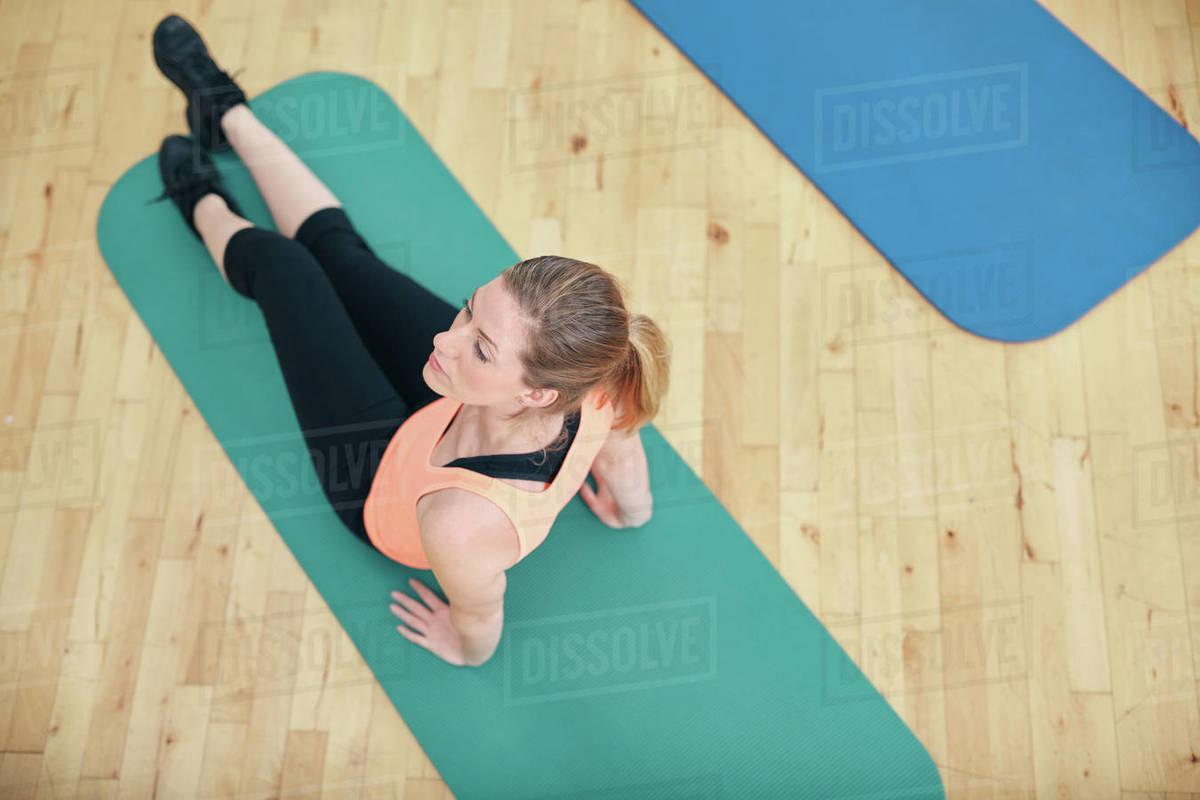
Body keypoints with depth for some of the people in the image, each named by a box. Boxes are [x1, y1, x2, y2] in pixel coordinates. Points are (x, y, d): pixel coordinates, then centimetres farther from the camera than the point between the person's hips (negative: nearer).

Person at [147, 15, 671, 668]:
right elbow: (623, 449, -13)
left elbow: (478, 632, -29)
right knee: (338, 247, 22)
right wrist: (633, 511, 11)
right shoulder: (594, 383, -38)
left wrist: (462, 649, -5)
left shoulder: (462, 525, -52)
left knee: (279, 262, 15)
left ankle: (207, 209, 56)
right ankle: (226, 112, 54)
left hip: (382, 475, -3)